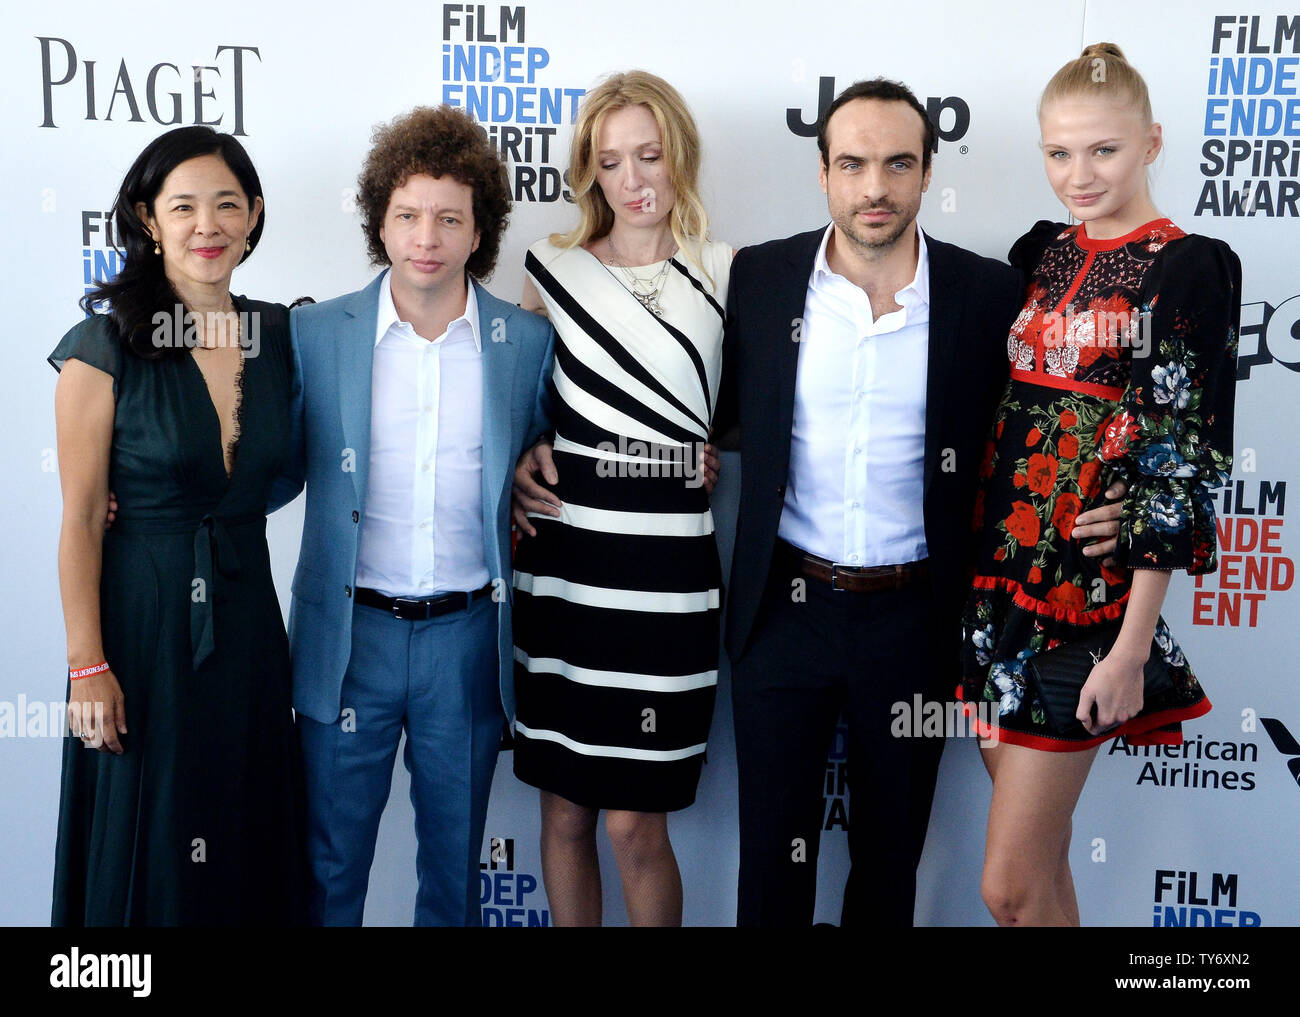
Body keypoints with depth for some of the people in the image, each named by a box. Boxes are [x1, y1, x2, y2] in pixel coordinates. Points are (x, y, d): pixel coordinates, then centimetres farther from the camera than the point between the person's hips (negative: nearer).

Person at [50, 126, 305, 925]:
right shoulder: (106, 346, -10)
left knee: (252, 839, 15)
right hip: (143, 617, -4)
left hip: (247, 615, 4)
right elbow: (80, 520, -9)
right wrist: (88, 666, -12)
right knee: (146, 851, 9)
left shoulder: (280, 335, 3)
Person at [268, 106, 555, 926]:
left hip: (468, 635, 1)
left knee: (455, 860, 16)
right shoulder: (316, 333, -2)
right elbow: (279, 475, 5)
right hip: (349, 633, 0)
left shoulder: (530, 342, -1)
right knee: (330, 862, 11)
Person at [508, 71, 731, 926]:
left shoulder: (725, 275, 5)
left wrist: (713, 456, -7)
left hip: (667, 571, -2)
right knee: (565, 811, 11)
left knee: (635, 823, 0)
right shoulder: (552, 270, 7)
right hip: (561, 565, 2)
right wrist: (517, 466, -2)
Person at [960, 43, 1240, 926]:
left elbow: (1178, 463, -13)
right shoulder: (1044, 254, 11)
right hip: (1000, 578, 6)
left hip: (1088, 593, -6)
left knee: (1011, 887, -1)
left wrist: (1132, 646, -16)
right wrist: (980, 576, 10)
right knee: (1039, 862, 16)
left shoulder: (1186, 269, -8)